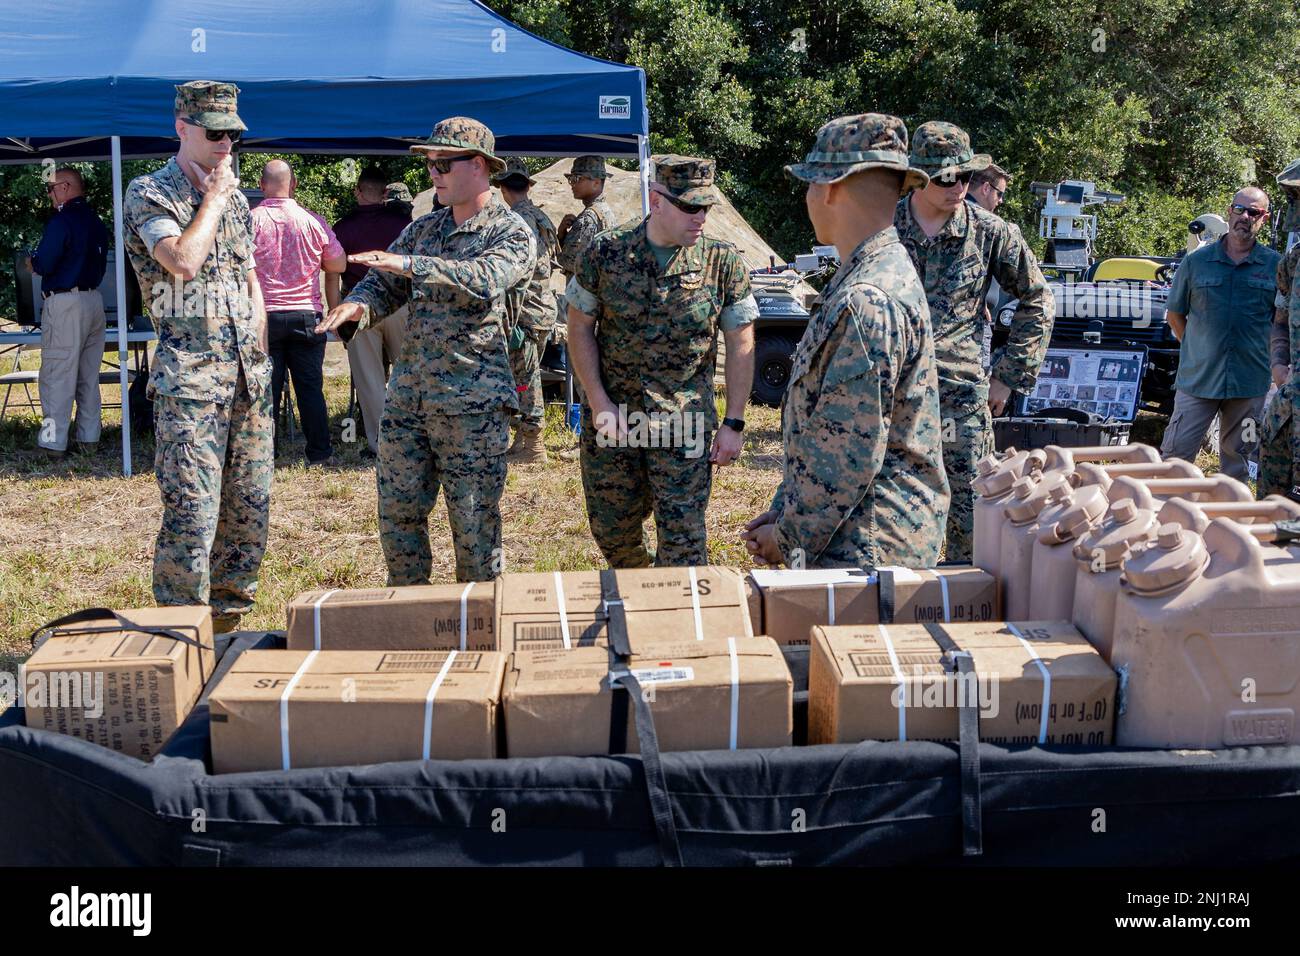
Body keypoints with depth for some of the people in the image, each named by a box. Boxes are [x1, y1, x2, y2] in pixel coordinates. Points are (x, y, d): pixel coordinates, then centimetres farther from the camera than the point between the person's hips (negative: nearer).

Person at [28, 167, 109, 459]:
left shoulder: (62, 221, -13)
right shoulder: (96, 221, 11)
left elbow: (43, 264, -15)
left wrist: (33, 261, 5)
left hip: (65, 302, -8)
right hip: (94, 300, 8)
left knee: (56, 375, -3)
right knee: (89, 375, 12)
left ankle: (54, 442, -3)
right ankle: (89, 437, 17)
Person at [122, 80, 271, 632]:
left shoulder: (236, 198, 17)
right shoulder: (149, 194, -3)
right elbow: (183, 261, -21)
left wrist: (260, 356, 15)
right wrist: (212, 200, -7)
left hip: (248, 370, 7)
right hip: (189, 372, -7)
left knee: (250, 505, 10)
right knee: (192, 512, -10)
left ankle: (230, 618, 22)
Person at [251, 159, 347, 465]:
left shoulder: (251, 220, -6)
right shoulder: (313, 221, -3)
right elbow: (338, 264, 7)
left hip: (264, 315, -1)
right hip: (306, 315, 1)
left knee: (267, 388, 5)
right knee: (310, 386, 7)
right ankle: (318, 452, 9)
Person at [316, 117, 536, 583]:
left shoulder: (512, 234, -4)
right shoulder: (422, 229, 16)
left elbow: (484, 279, -23)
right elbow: (385, 283, 12)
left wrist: (410, 264, -33)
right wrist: (360, 303, -12)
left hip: (472, 404, -6)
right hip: (406, 397, 6)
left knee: (474, 524, 1)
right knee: (397, 514, 11)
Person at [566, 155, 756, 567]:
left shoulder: (722, 261, -6)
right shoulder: (605, 251, -5)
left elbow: (740, 345, 0)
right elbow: (580, 328, 2)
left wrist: (733, 423, -4)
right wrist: (598, 403, -7)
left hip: (683, 424, -2)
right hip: (611, 419, 2)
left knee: (682, 537, -4)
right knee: (611, 530, 14)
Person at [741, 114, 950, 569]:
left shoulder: (866, 301, -21)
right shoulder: (888, 273, 13)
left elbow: (850, 452, -23)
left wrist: (790, 536, -11)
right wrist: (784, 511, 14)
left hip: (865, 554, -10)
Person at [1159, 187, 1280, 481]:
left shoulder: (1276, 265, 3)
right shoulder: (1196, 261, 3)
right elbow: (1174, 314, 11)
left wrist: (1266, 356, 5)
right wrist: (1196, 350, 6)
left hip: (1250, 382, 1)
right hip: (1197, 378, 0)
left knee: (1237, 458, 10)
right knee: (1176, 451, -2)